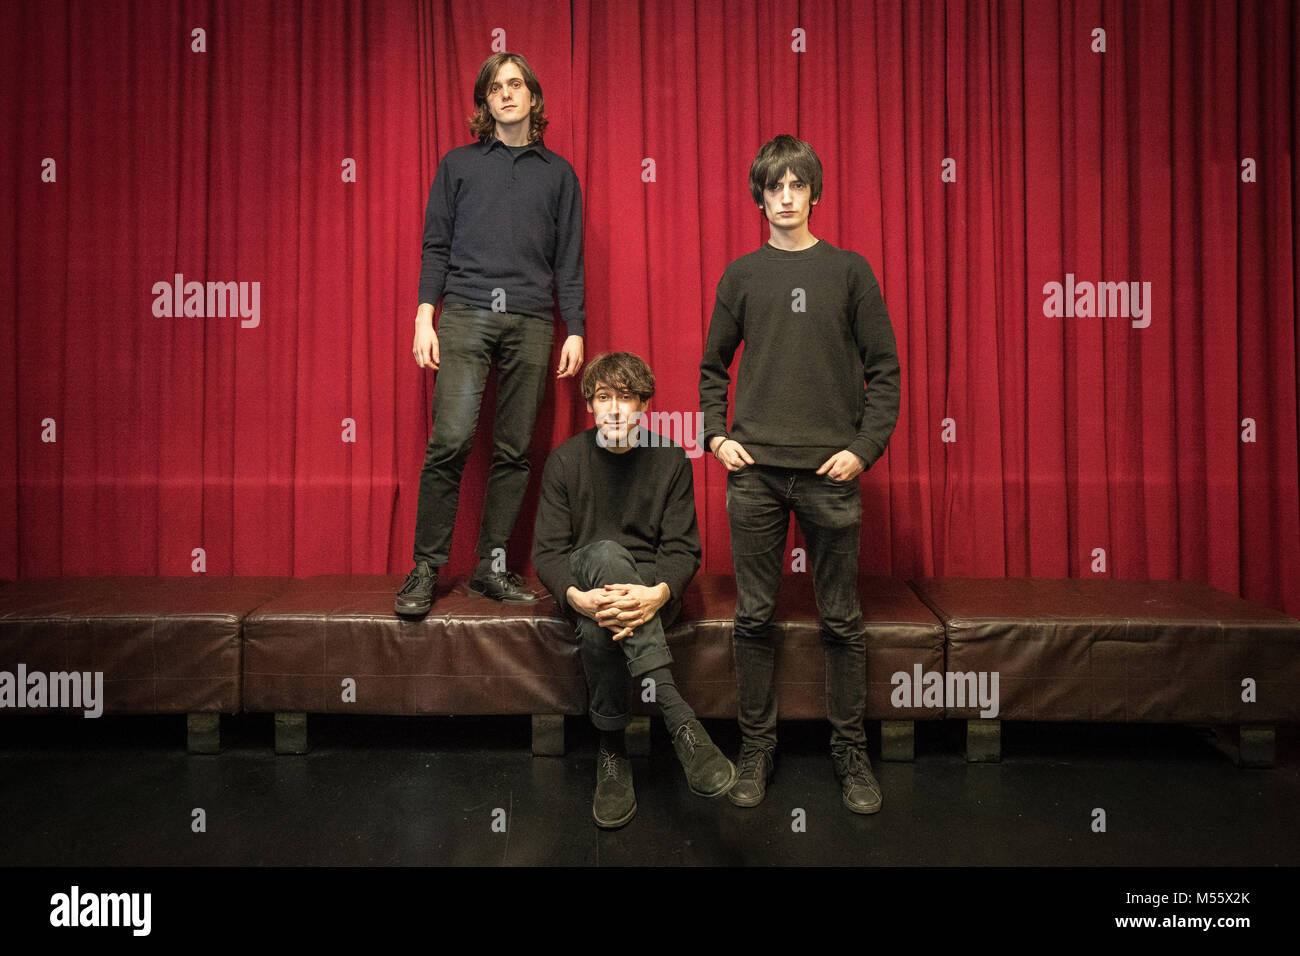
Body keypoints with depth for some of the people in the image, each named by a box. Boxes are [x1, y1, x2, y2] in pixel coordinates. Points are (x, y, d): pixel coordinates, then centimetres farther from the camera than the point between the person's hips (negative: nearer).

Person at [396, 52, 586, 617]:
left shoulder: (558, 173, 17)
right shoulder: (458, 164, 15)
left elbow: (569, 259, 13)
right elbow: (436, 246, 11)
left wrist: (575, 330, 4)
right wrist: (424, 317, -1)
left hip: (531, 321, 1)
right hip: (466, 315, -1)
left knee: (514, 451, 0)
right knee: (450, 440, -14)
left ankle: (492, 567, 8)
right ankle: (426, 569, -4)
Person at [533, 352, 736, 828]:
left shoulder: (671, 461, -1)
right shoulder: (565, 460, 0)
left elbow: (683, 549, -5)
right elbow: (546, 551, -4)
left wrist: (658, 594, -30)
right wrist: (575, 596, -28)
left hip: (649, 588, 0)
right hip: (582, 582, 0)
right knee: (607, 553, -38)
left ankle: (612, 751, -22)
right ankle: (680, 718, -44)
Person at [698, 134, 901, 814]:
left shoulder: (849, 271, 6)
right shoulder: (741, 275, 10)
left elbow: (884, 369, 5)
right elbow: (712, 367, 15)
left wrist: (865, 447, -6)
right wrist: (716, 434, 1)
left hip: (830, 472, -1)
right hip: (754, 471, 1)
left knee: (841, 621, 6)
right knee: (754, 617, 6)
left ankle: (850, 751, 21)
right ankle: (756, 747, 20)